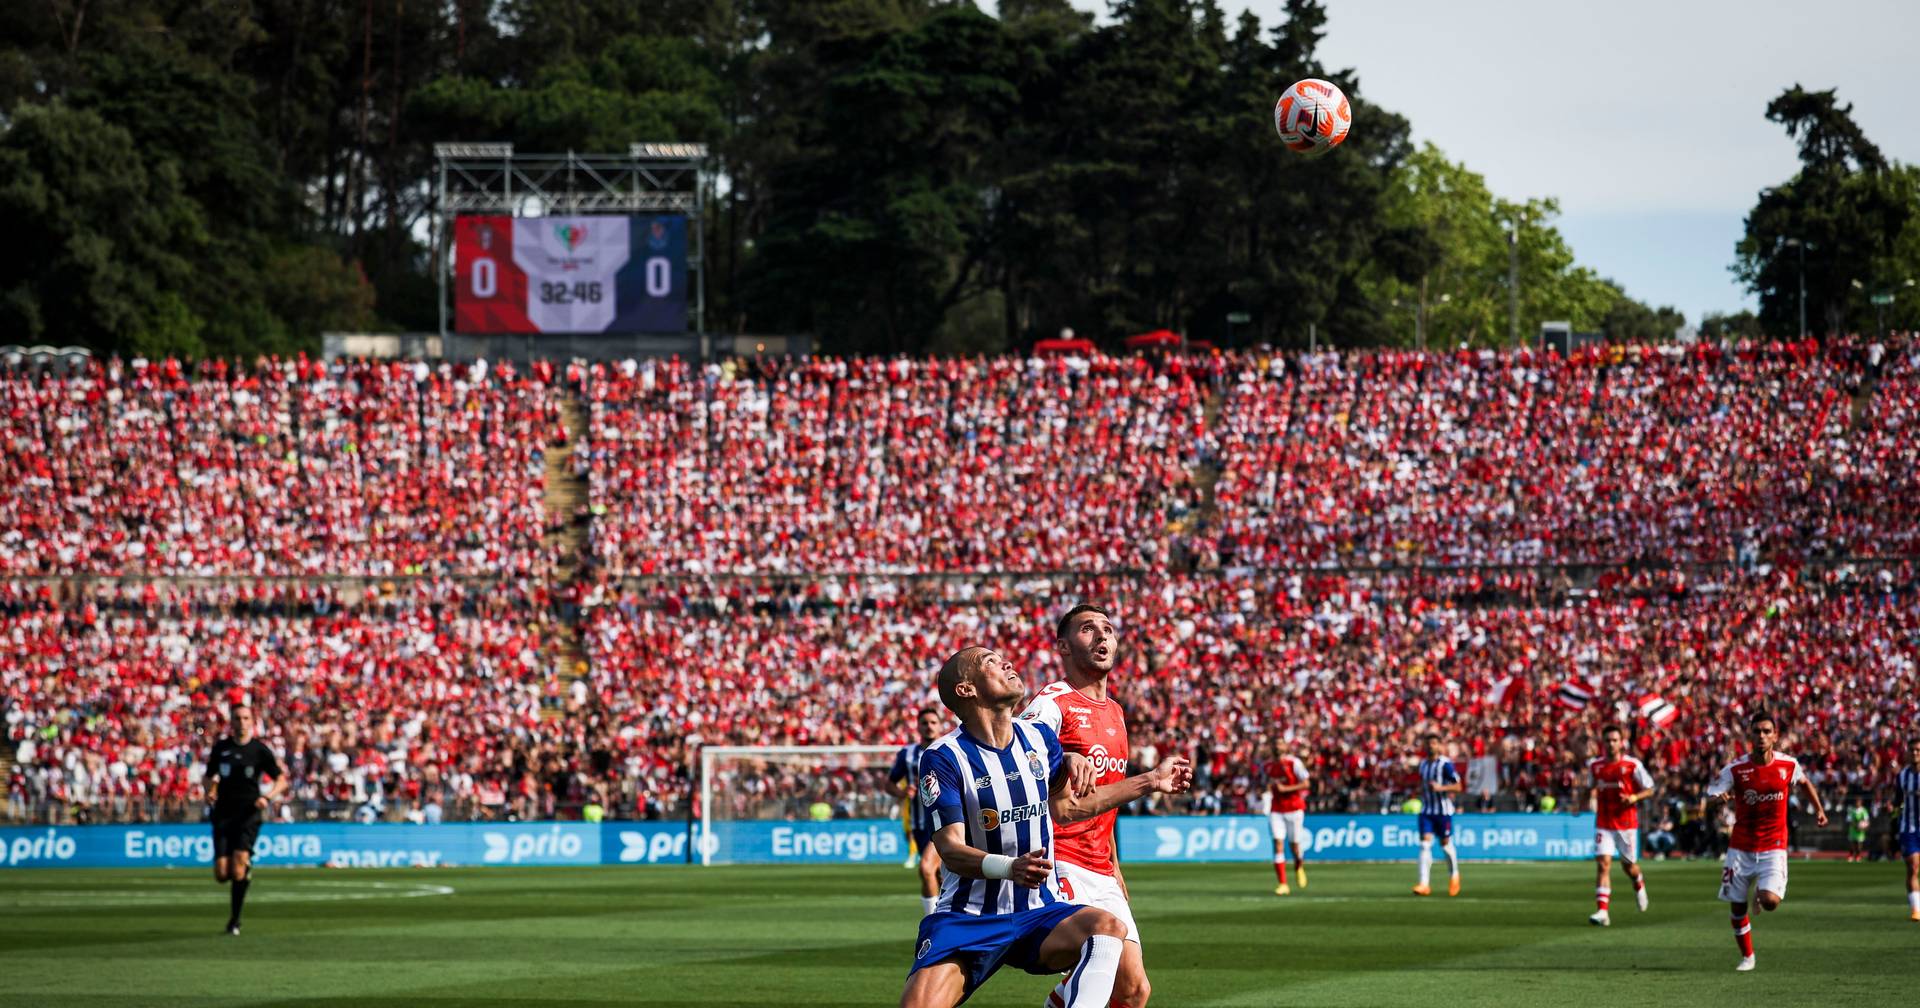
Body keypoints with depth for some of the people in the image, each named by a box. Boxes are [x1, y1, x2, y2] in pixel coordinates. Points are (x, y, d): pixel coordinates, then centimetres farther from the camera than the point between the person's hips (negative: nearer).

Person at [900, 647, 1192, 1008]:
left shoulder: (1040, 738, 6)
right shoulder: (943, 758, -11)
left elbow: (1065, 807, 23)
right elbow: (950, 847, -19)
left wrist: (1150, 782, 27)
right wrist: (1010, 868, -39)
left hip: (1038, 913, 4)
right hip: (967, 919, -4)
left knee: (1107, 928, -29)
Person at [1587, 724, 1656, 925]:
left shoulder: (1633, 765, -8)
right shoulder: (1595, 766, 3)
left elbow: (1649, 790, -1)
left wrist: (1635, 797, -18)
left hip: (1626, 823, -1)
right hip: (1603, 824, 1)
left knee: (1629, 865, 12)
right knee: (1603, 864, -12)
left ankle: (1639, 886, 48)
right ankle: (1602, 911, -17)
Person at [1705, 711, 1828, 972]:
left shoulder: (1788, 765, -4)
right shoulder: (1735, 769, -9)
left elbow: (1804, 783, 18)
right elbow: (1711, 793, -14)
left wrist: (1818, 809, 18)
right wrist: (1719, 796, -37)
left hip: (1773, 847, -1)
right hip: (1741, 848, 1)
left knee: (1770, 902, -19)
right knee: (1737, 906, 5)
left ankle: (1762, 893, 19)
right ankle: (1747, 956, 26)